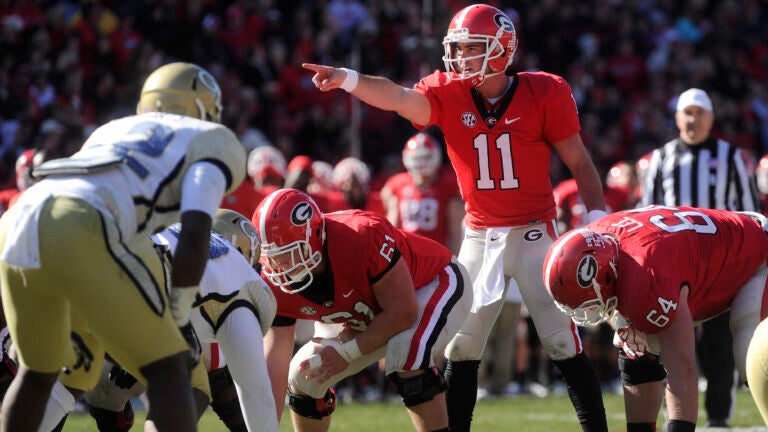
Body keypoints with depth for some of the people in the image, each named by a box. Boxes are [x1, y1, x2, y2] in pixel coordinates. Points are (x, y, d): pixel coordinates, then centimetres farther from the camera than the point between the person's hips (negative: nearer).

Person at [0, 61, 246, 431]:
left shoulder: (110, 132, 38)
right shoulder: (212, 141, 20)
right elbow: (194, 234, 2)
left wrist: (65, 329, 39)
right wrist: (179, 318, 11)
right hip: (76, 233, -6)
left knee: (38, 369, 28)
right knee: (167, 367, 4)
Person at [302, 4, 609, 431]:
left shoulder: (543, 94, -10)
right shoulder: (448, 95, -6)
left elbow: (580, 163, -1)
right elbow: (397, 97, -25)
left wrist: (598, 217, -10)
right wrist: (349, 79, -44)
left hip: (534, 234, -3)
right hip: (480, 236, 3)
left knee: (565, 344, -3)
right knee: (461, 348, 6)